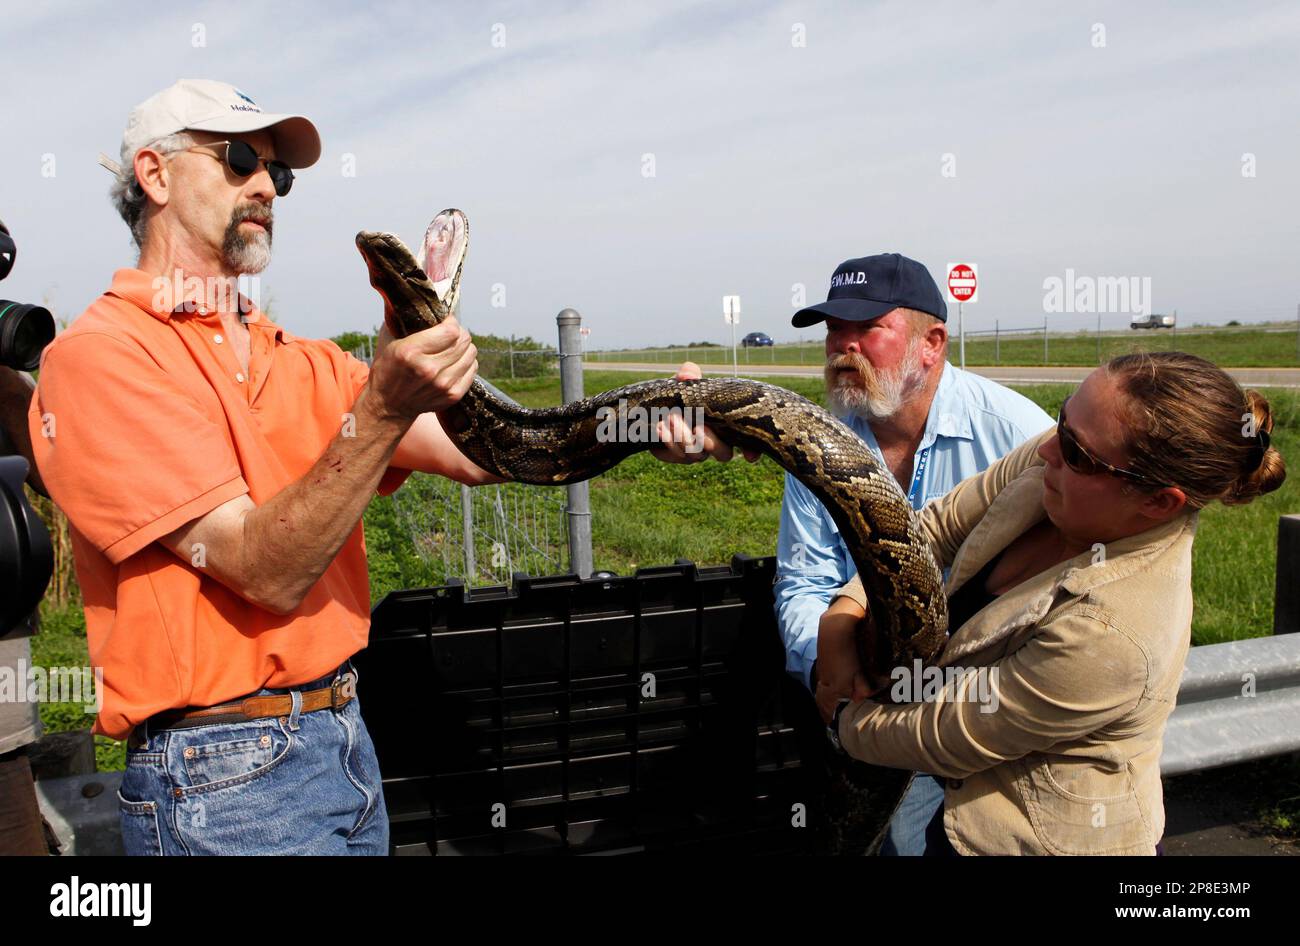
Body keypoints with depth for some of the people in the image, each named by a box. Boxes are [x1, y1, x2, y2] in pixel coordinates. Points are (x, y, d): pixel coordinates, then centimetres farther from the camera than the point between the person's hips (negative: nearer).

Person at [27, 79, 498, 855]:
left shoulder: (301, 361, 8)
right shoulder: (100, 354, -11)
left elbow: (476, 450, -3)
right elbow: (268, 571, -20)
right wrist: (381, 409, -29)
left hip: (345, 736, 6)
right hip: (224, 777, -6)